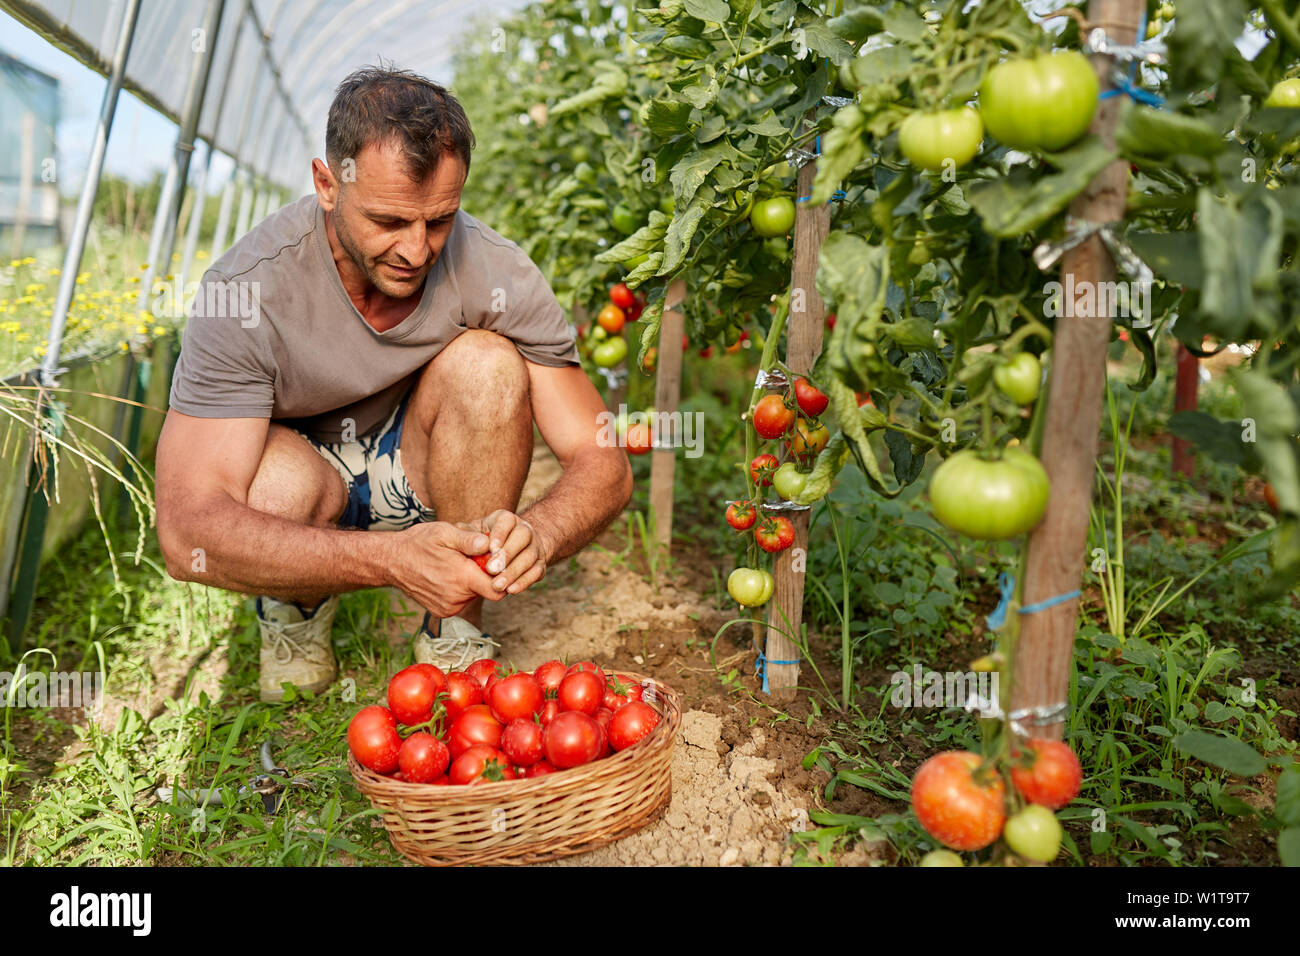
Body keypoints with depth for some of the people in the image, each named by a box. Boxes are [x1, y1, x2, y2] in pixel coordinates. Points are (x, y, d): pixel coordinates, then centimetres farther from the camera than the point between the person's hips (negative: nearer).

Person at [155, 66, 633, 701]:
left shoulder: (495, 273, -24)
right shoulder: (245, 292, -29)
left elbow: (604, 466, -22)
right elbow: (186, 535, -36)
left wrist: (536, 534, -46)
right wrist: (392, 556, -50)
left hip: (425, 476, 2)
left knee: (486, 364, -28)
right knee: (279, 491, -37)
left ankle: (455, 633, -11)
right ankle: (295, 608, 2)